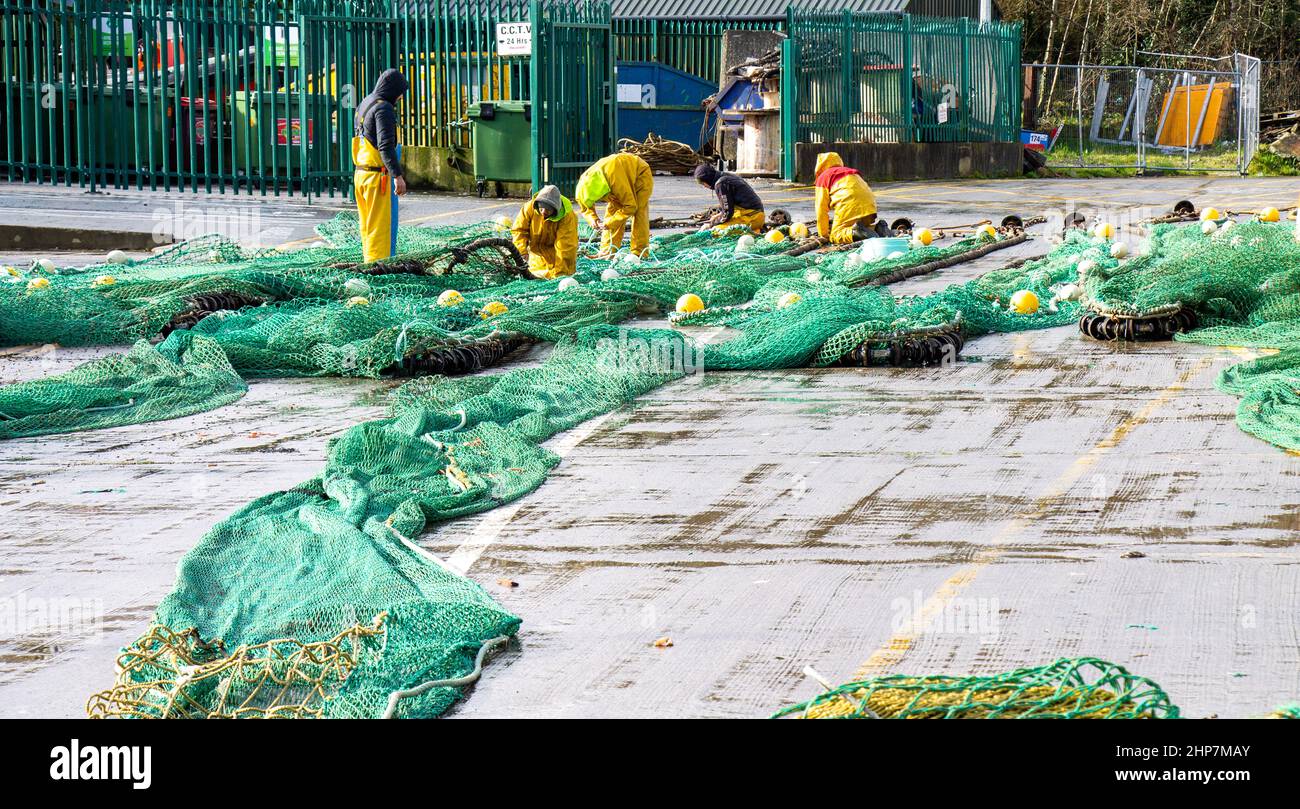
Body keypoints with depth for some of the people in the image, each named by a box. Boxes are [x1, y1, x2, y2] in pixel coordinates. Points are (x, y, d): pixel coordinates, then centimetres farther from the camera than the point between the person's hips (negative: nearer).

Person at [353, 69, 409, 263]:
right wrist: (398, 176, -27)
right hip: (378, 175, -9)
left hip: (360, 174, 9)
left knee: (367, 228, 12)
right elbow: (386, 145, -24)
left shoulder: (364, 103, 14)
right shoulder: (383, 109, -14)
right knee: (382, 229, -7)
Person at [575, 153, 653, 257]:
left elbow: (631, 206, -37)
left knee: (639, 213, -18)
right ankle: (607, 252, -2)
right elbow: (585, 207, -3)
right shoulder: (585, 182, -23)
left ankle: (639, 253, -15)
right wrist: (592, 219, -24)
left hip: (640, 174, -7)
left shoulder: (616, 181, -45)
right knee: (612, 210, -5)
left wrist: (610, 223, -37)